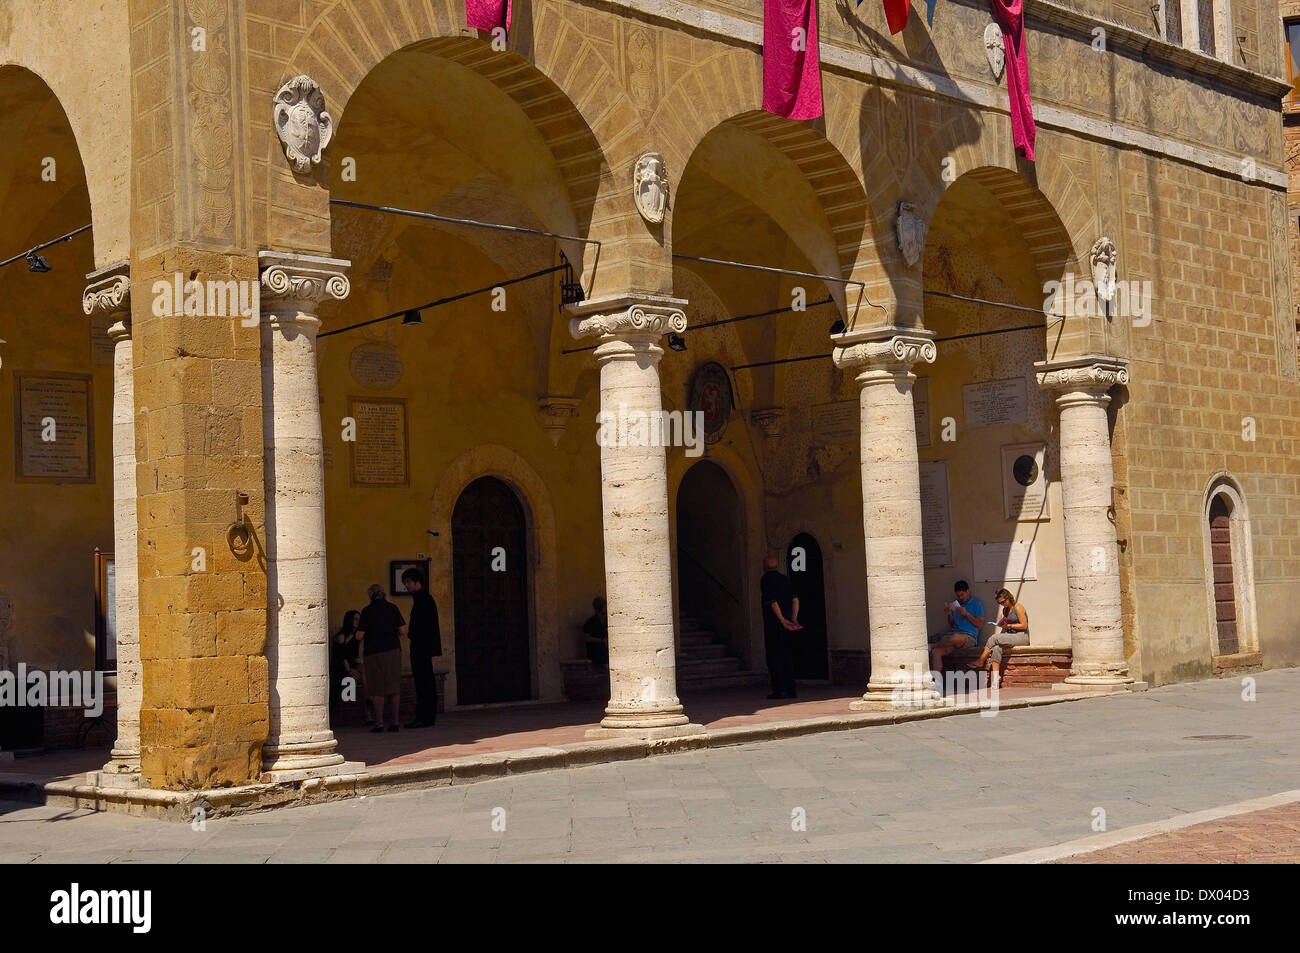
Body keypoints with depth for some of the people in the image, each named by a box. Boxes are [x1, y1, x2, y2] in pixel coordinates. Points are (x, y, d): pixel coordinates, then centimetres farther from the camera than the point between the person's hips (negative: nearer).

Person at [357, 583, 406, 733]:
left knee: (378, 688, 1)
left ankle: (379, 722, -4)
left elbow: (359, 636, -4)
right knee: (394, 686, 6)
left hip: (374, 651, -2)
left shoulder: (367, 611, -4)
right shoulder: (392, 608, 3)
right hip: (393, 649, 2)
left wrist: (359, 635, 18)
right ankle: (394, 721, 4)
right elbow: (403, 631, 1)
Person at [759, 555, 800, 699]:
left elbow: (773, 602, -17)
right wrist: (794, 618, 1)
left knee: (774, 656, -1)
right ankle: (791, 689, 11)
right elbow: (795, 599, 3)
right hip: (786, 625, 6)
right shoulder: (785, 579, 10)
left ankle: (779, 690, -5)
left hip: (773, 624, -6)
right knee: (787, 656, 11)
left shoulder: (765, 580, -9)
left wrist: (782, 620, -18)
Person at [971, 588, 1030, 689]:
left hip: (1022, 637, -7)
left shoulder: (1018, 607, -5)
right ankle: (995, 676, -33)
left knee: (994, 638, -25)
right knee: (996, 648, -26)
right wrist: (1003, 628, -1)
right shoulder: (1005, 610, 19)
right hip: (1009, 636, 7)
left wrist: (1008, 626, -16)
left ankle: (980, 662, -12)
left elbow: (1024, 626, -10)